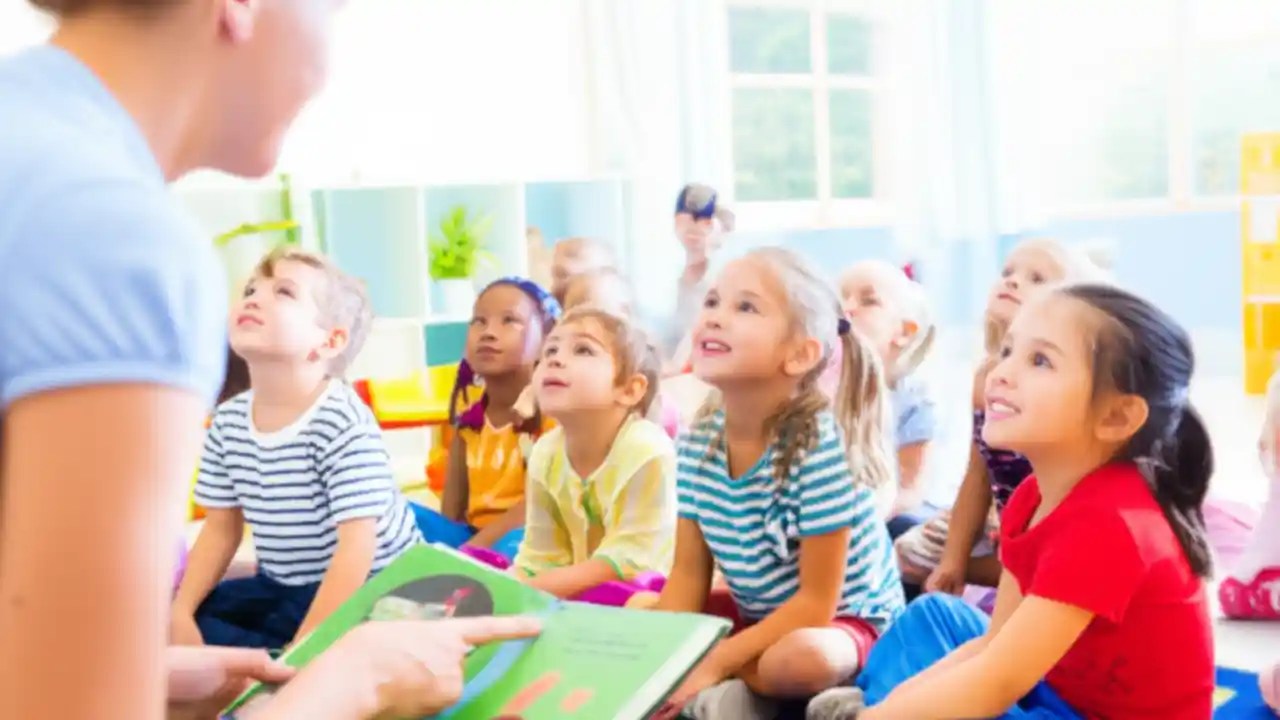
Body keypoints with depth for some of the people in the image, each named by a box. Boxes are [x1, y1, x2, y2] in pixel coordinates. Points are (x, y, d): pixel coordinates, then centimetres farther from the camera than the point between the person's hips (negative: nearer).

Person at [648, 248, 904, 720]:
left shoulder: (821, 446, -26)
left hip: (844, 620, -6)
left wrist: (712, 665, -24)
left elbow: (816, 602, -22)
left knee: (801, 658, -37)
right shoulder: (699, 439, -7)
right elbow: (688, 574, -2)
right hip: (756, 613, 6)